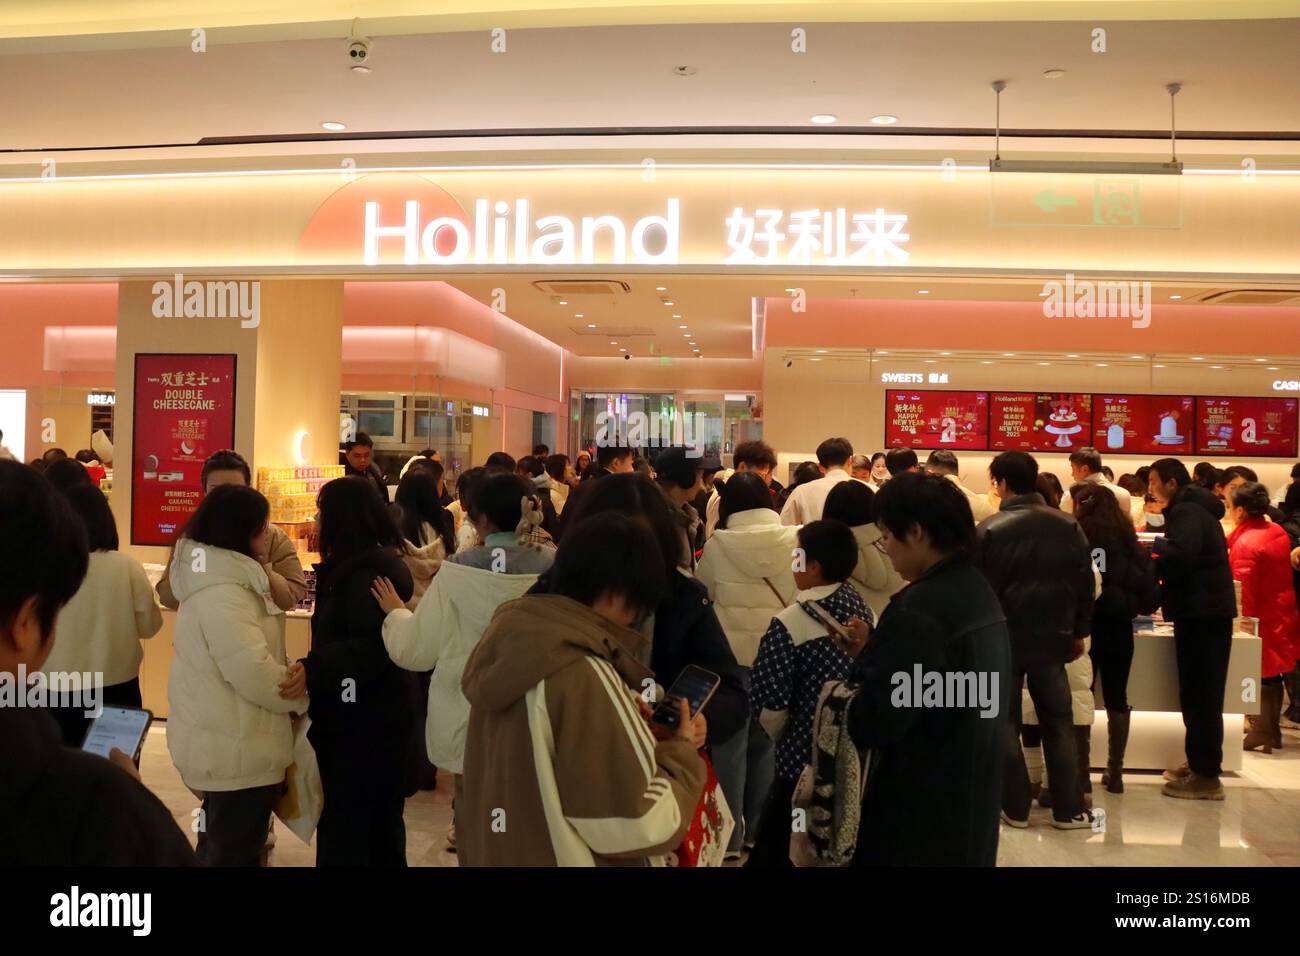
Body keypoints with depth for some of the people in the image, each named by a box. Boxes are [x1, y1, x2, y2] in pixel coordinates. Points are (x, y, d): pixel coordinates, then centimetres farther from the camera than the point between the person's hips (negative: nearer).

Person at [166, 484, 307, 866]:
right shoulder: (223, 592, -25)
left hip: (224, 742, 11)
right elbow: (253, 672, -30)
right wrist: (298, 694, -14)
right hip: (235, 751, -11)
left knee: (220, 845, 24)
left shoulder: (223, 577, 9)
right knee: (235, 852, 2)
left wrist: (287, 672, 4)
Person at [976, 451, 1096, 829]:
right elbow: (1084, 583, 3)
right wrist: (1078, 632, 13)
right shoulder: (1068, 525, -1)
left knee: (1006, 723, 8)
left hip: (1002, 638, -2)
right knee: (1059, 723, 12)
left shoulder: (989, 529, -11)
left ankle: (1016, 808, 11)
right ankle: (1068, 809, 13)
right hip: (1051, 637, 3)